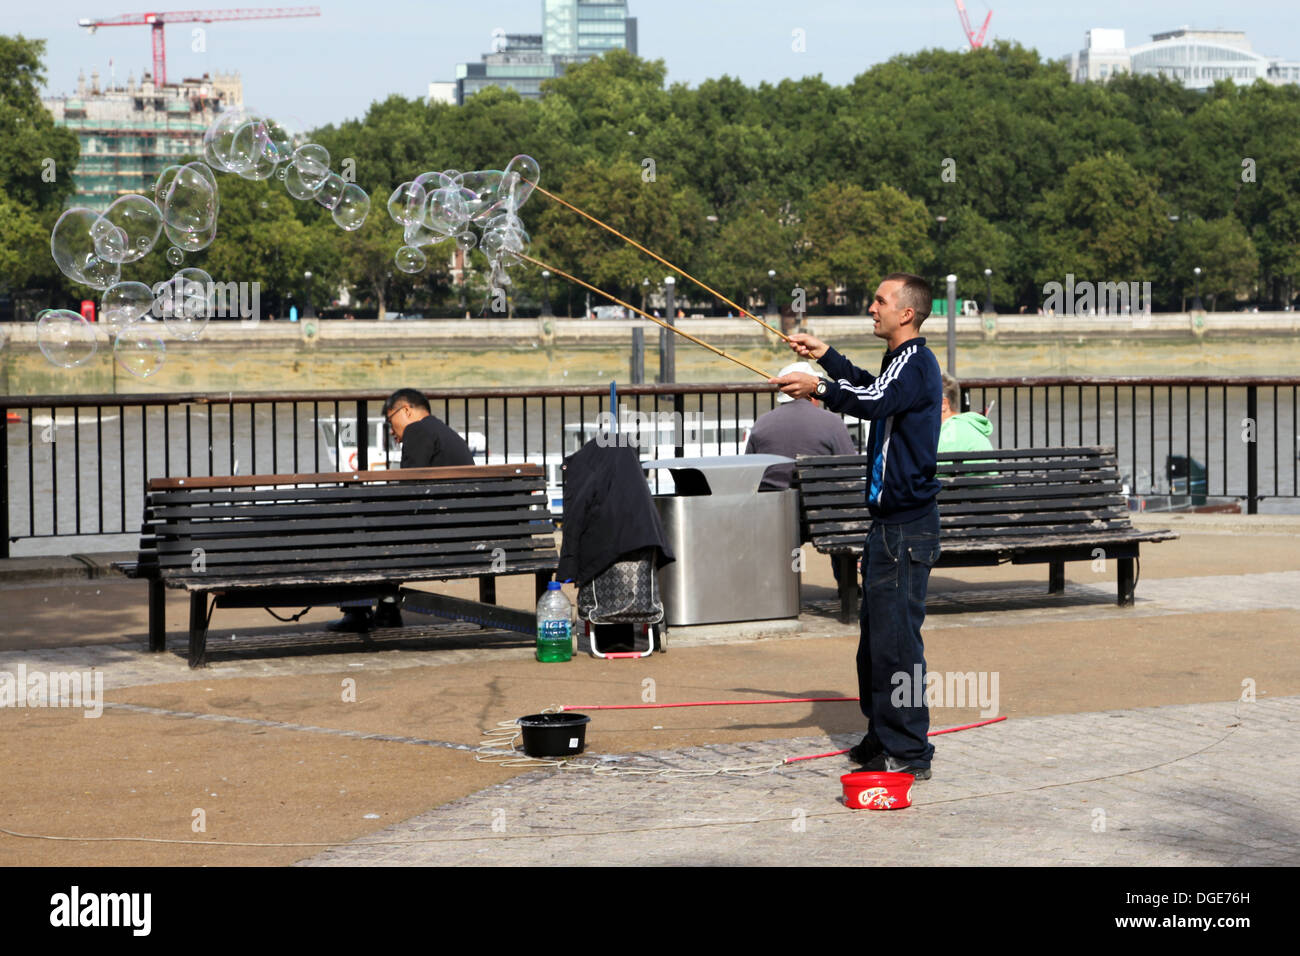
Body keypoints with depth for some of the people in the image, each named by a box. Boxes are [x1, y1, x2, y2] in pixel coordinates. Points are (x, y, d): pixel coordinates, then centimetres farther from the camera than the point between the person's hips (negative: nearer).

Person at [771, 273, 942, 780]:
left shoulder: (916, 363, -14)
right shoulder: (901, 361, 19)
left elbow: (875, 400, -34)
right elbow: (870, 389, 41)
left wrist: (821, 388, -42)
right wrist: (825, 355, 39)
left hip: (906, 528, -11)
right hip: (891, 523, 11)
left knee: (896, 635, -10)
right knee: (876, 633, 16)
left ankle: (908, 753, -7)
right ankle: (882, 742, 26)